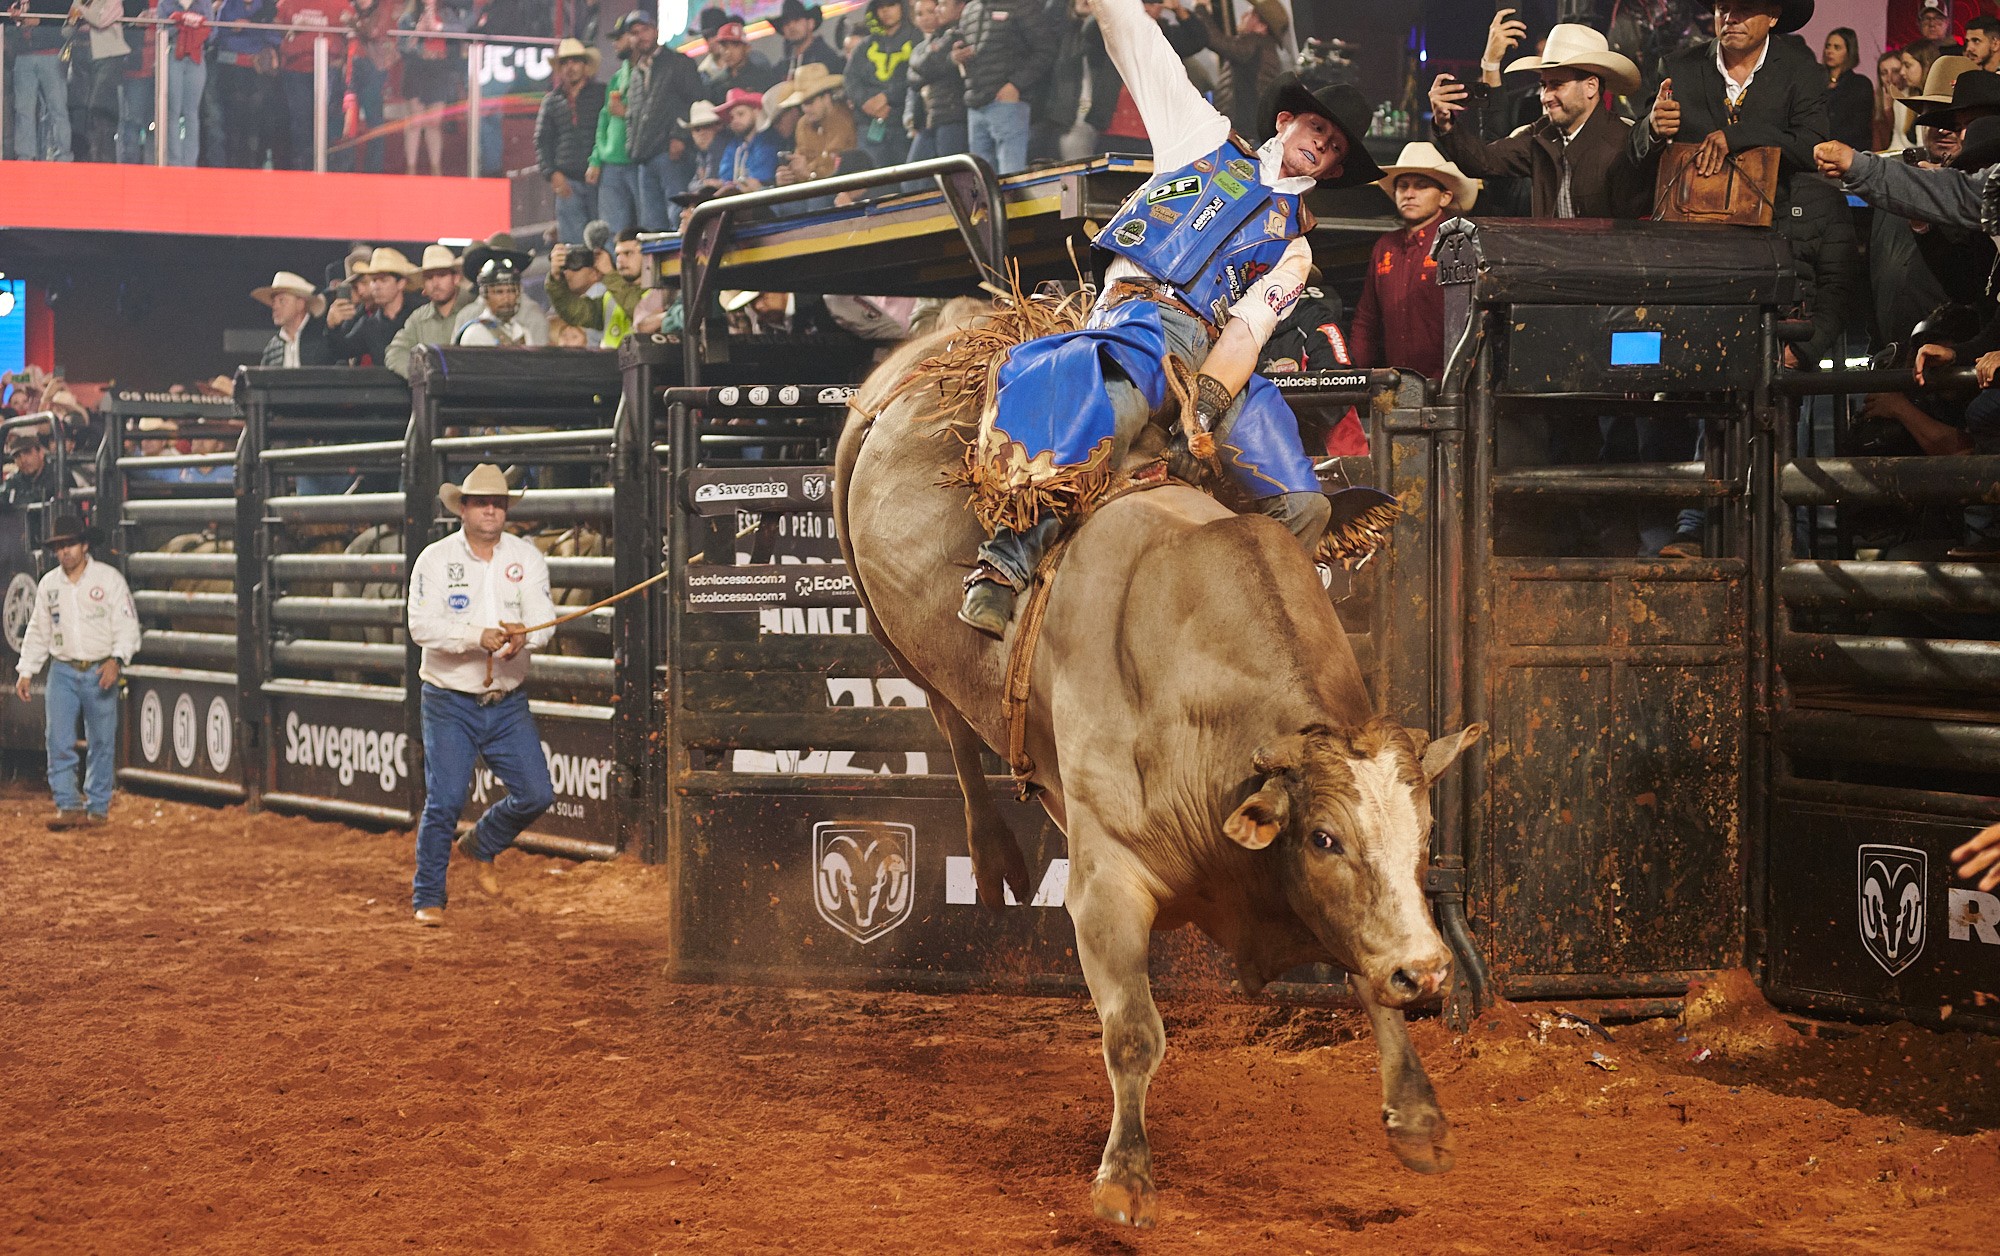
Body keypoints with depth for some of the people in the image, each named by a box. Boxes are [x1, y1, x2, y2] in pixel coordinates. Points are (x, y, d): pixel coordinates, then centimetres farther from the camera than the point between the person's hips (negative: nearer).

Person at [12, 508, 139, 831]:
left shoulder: (109, 578, -3)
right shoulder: (48, 584, 9)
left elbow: (127, 626, -5)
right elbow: (37, 632, 16)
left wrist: (116, 661, -19)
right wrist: (25, 671, 11)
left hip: (100, 672, -3)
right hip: (62, 673, 3)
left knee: (102, 743, 3)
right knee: (58, 743, -7)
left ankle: (97, 807, 12)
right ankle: (68, 806, -2)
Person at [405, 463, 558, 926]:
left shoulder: (527, 558, 4)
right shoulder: (435, 559, -5)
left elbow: (543, 620, -7)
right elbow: (422, 626, -16)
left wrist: (521, 638, -30)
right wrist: (479, 637, -29)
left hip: (509, 703, 3)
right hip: (450, 703, -3)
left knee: (535, 794, -1)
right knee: (445, 800, -9)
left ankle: (480, 846, 28)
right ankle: (428, 897, 8)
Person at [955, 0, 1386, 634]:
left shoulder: (1293, 244, 22)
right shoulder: (1208, 139, 22)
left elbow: (1248, 329, 4)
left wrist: (1209, 406, -13)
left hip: (1210, 349, 4)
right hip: (1140, 309, -4)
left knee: (1302, 505, -14)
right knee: (1110, 406, -38)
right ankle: (1002, 564, -36)